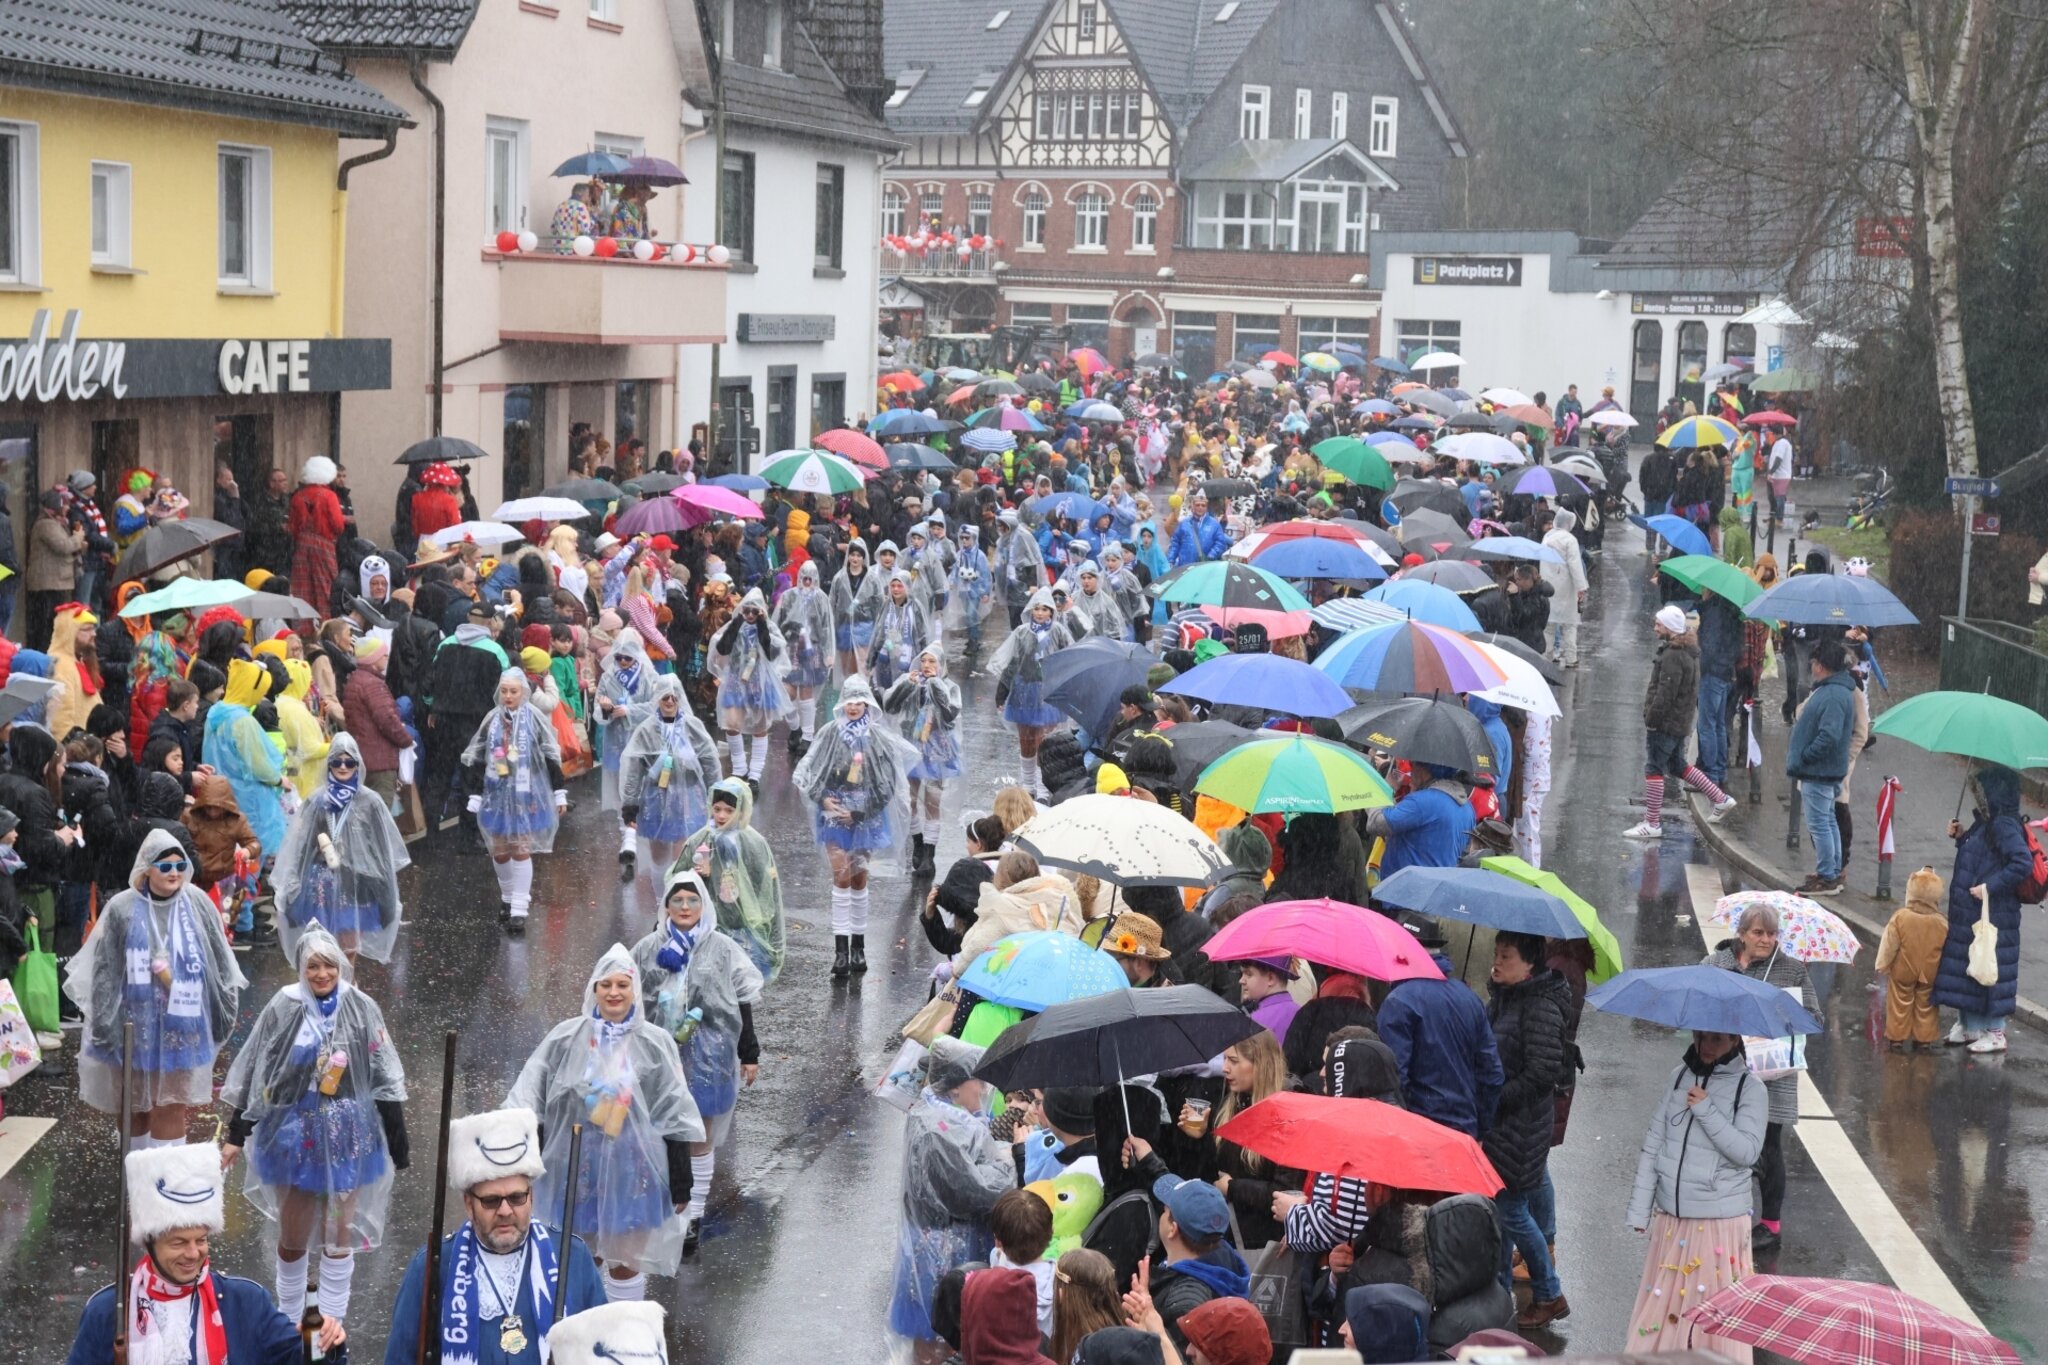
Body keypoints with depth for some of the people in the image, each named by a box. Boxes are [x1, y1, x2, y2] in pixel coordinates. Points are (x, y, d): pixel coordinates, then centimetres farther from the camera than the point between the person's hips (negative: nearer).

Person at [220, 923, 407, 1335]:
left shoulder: (362, 1009, -6)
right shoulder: (283, 1009, -9)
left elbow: (385, 1082, 0)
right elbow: (253, 1074, -1)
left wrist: (399, 1145, 1)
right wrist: (236, 1136, -1)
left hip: (347, 1137, 0)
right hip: (293, 1134, 0)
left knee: (339, 1235, 5)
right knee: (292, 1236, 8)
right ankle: (288, 1320, 26)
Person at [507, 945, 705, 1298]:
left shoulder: (656, 1043, -3)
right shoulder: (566, 1038, -2)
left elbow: (674, 1116, 0)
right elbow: (528, 1098, 1)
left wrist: (680, 1182, 0)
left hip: (632, 1171, -1)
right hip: (575, 1167, 1)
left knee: (625, 1262, 4)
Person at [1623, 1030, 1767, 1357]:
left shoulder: (1749, 1088, -6)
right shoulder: (1680, 1076, 6)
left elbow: (1748, 1152, -16)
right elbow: (1653, 1142, 7)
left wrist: (1706, 1111, -21)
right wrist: (1640, 1207, 5)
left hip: (1720, 1221, -4)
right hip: (1671, 1217, 4)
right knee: (1661, 1297, 9)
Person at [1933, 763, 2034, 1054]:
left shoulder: (2004, 826, -20)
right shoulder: (1985, 823, 9)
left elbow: (2023, 863, -28)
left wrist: (1990, 886, -26)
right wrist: (1960, 837, 9)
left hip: (1993, 916, -9)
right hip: (1971, 913, 9)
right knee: (1968, 967, 16)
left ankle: (1995, 1033, 11)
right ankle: (1970, 1025, 28)